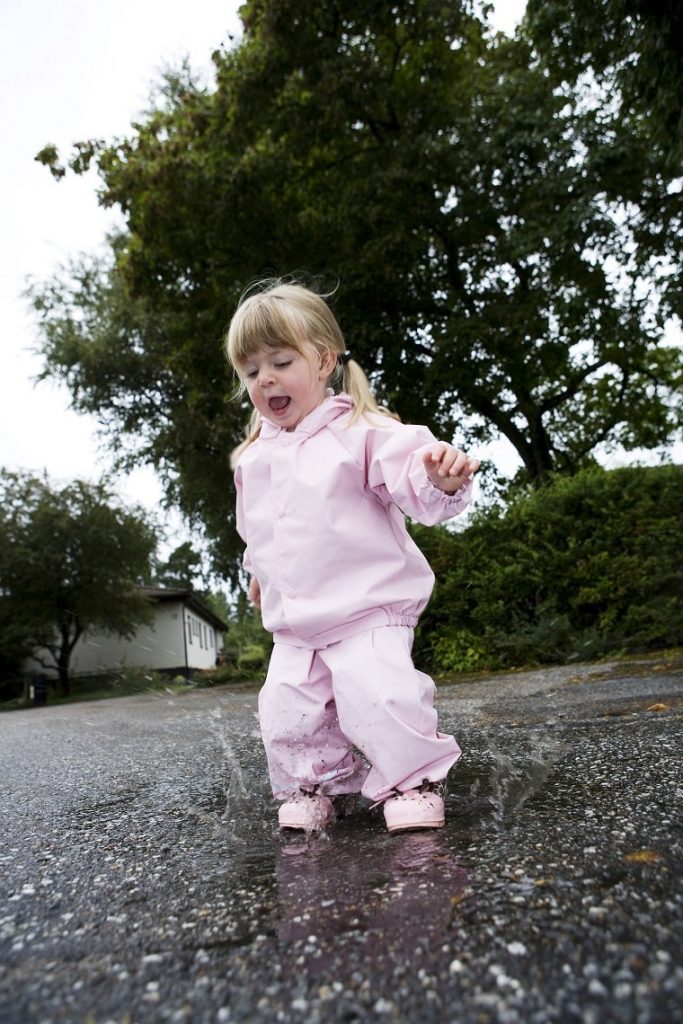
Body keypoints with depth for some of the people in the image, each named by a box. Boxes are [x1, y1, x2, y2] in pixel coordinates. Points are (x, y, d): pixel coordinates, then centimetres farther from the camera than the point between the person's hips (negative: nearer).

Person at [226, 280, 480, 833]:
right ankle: (313, 785, 24)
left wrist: (443, 475, -42)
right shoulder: (254, 458, 12)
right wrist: (258, 571, 39)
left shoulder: (361, 431, -8)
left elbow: (413, 478, -21)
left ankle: (414, 781, 5)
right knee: (285, 712, 0)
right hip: (293, 626, 6)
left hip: (367, 608, -5)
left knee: (382, 695, -20)